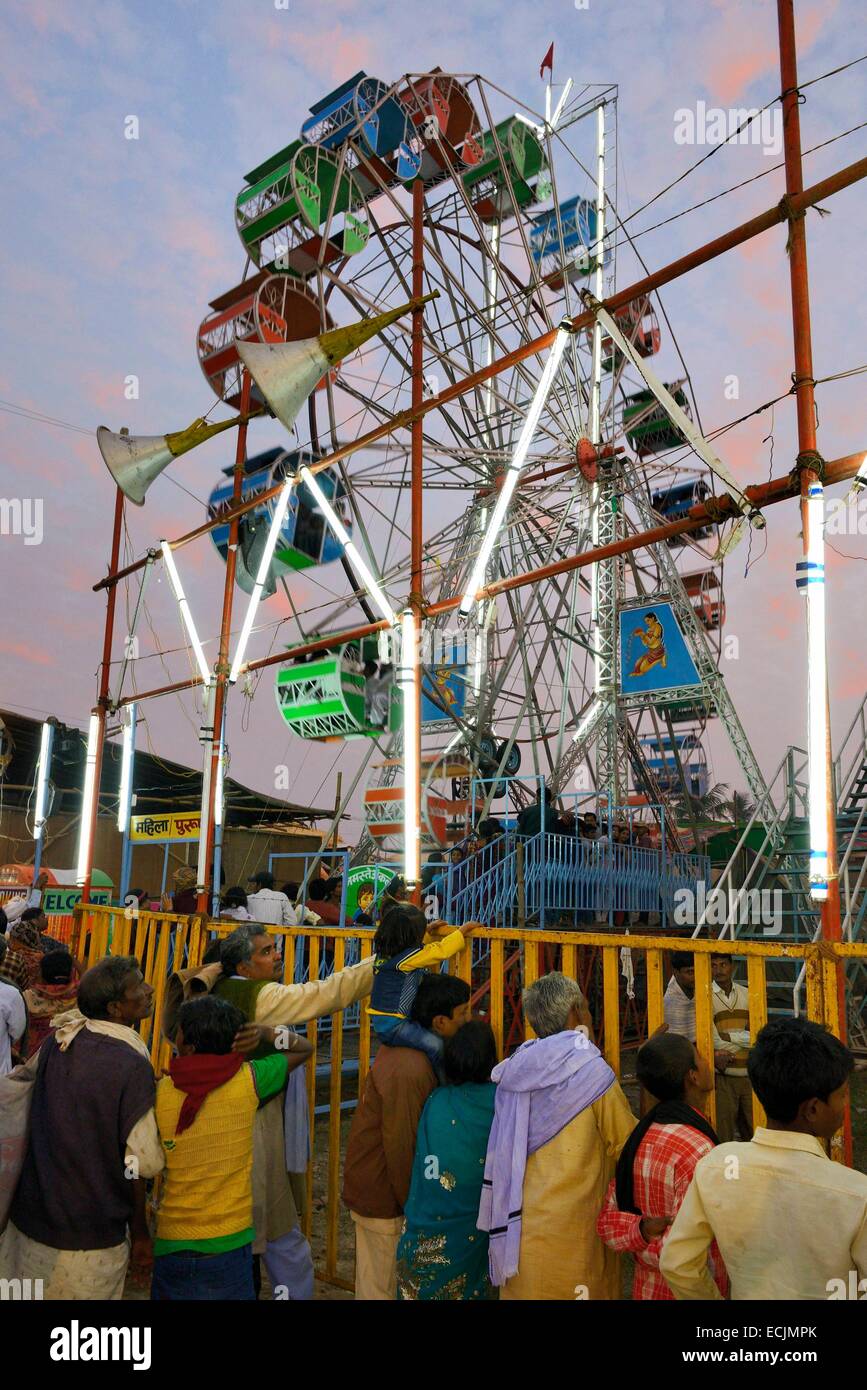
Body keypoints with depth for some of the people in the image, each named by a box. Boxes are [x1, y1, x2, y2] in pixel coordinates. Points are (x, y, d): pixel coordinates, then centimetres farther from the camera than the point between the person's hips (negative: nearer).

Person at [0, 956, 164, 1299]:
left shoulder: (56, 1041, -5)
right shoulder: (133, 1066, -21)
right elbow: (138, 1163, -17)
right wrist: (140, 1233, -3)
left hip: (28, 1220, 5)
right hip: (90, 1240, -5)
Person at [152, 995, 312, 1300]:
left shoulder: (159, 1094, -12)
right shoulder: (248, 1081, -13)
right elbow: (304, 1048, 1)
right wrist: (265, 1031, -11)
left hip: (172, 1245, 0)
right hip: (230, 1243, 0)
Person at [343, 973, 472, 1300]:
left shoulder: (406, 1043, -1)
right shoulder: (409, 1070, -32)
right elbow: (400, 1147, -26)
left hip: (369, 1184, 9)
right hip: (383, 1198, -9)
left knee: (373, 1278, 22)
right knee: (385, 1285, 8)